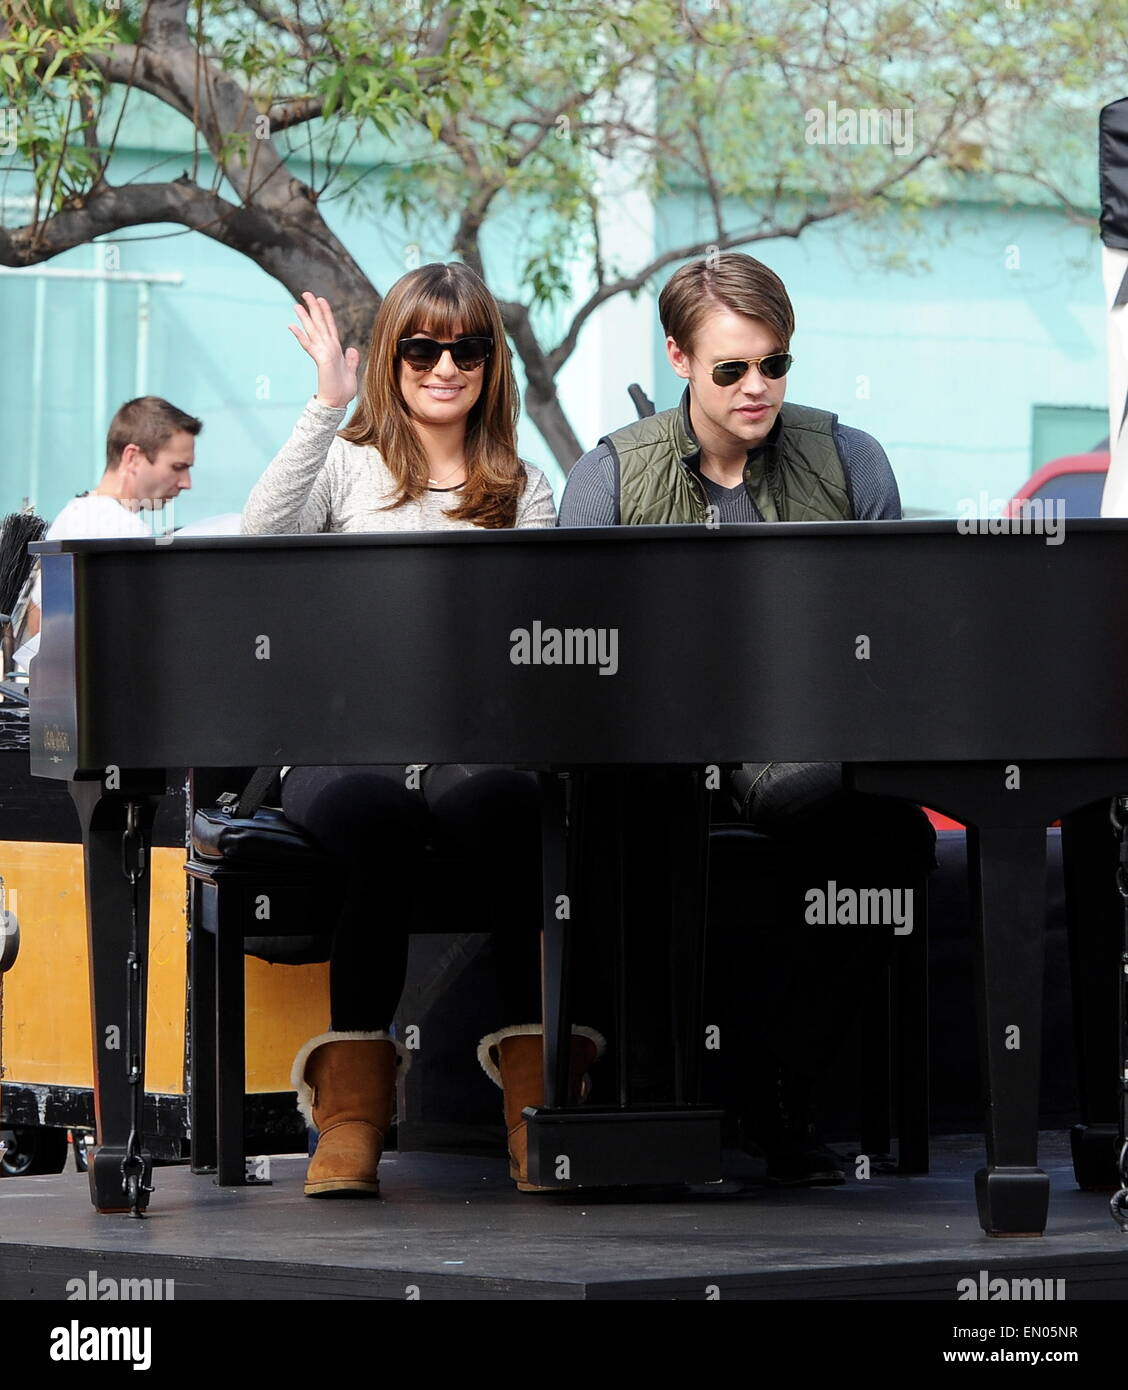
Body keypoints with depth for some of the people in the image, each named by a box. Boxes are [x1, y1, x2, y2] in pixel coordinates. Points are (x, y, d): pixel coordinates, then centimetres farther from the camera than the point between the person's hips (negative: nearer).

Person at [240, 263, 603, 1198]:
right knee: (365, 807, -39)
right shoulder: (346, 465, 16)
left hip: (479, 742, 1)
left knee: (481, 798, -38)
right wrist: (327, 408, -10)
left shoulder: (524, 491, 21)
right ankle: (352, 1101, -36)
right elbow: (263, 538, -7)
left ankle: (539, 1083, -39)